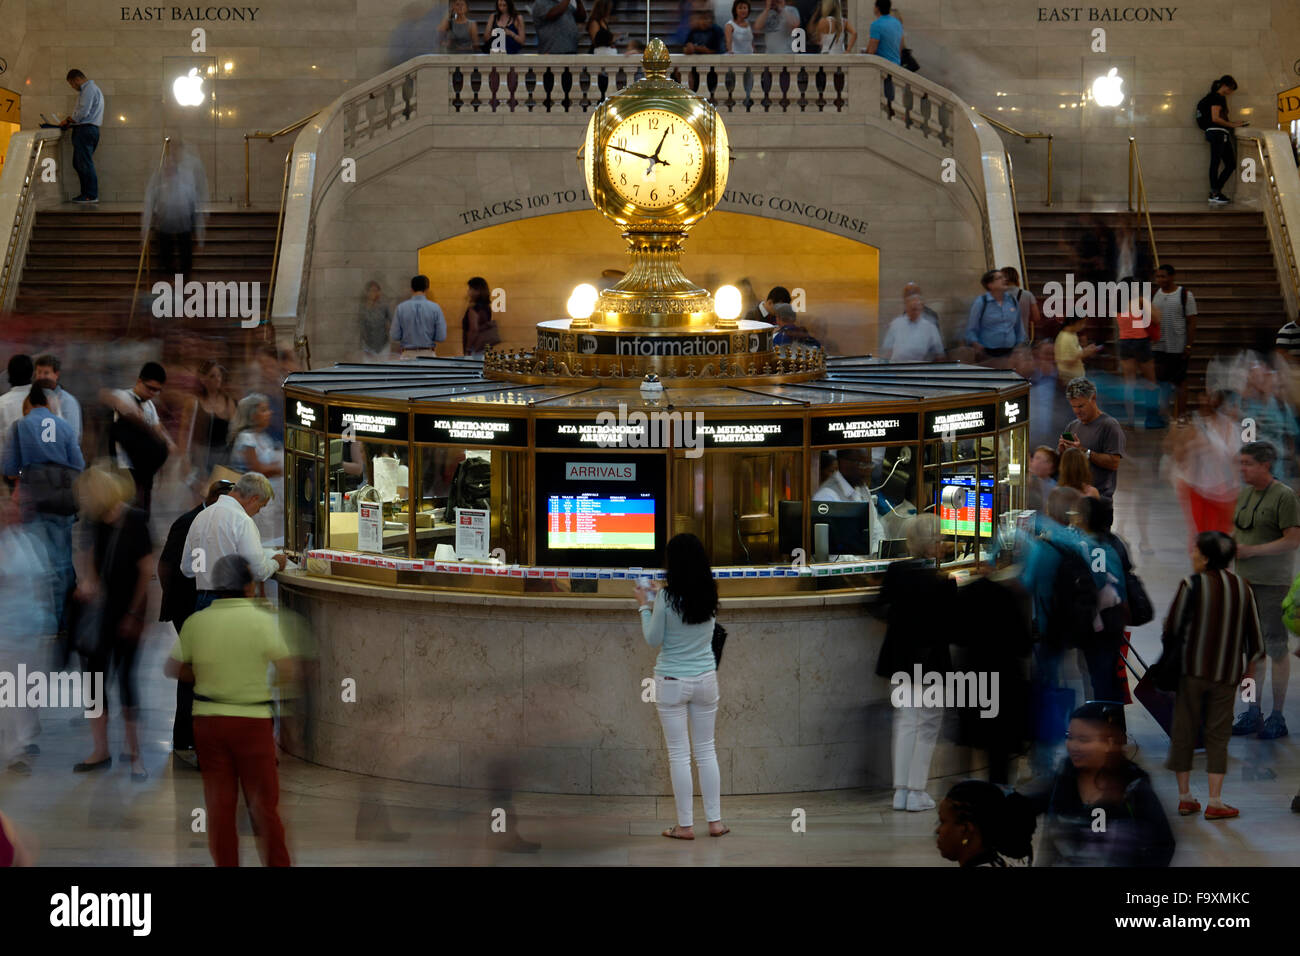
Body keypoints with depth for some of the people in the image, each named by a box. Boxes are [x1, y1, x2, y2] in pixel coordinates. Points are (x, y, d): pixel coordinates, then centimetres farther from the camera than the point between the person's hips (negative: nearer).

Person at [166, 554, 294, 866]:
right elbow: (287, 671, -7)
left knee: (219, 805, 7)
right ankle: (277, 866, 6)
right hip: (252, 720, -3)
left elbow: (171, 669, 4)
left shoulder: (196, 622, -2)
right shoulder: (261, 620, -10)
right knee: (264, 805, 5)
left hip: (208, 719, 3)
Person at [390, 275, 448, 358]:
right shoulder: (435, 308, -5)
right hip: (428, 354, -1)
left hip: (408, 354, 1)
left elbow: (394, 336, -2)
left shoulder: (401, 308, -3)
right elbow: (441, 337, -5)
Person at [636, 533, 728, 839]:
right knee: (706, 749, 14)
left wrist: (645, 607, 5)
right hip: (705, 679, 4)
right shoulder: (709, 595, -3)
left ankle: (685, 825, 5)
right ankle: (715, 820, 15)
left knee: (679, 754, 3)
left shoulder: (667, 597, -17)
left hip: (672, 682, -4)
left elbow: (653, 639, -8)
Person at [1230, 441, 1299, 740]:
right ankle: (1252, 714, 17)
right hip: (1245, 580, 7)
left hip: (1273, 582, -7)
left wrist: (1250, 550, -17)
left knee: (1276, 647, -2)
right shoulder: (1245, 494, 13)